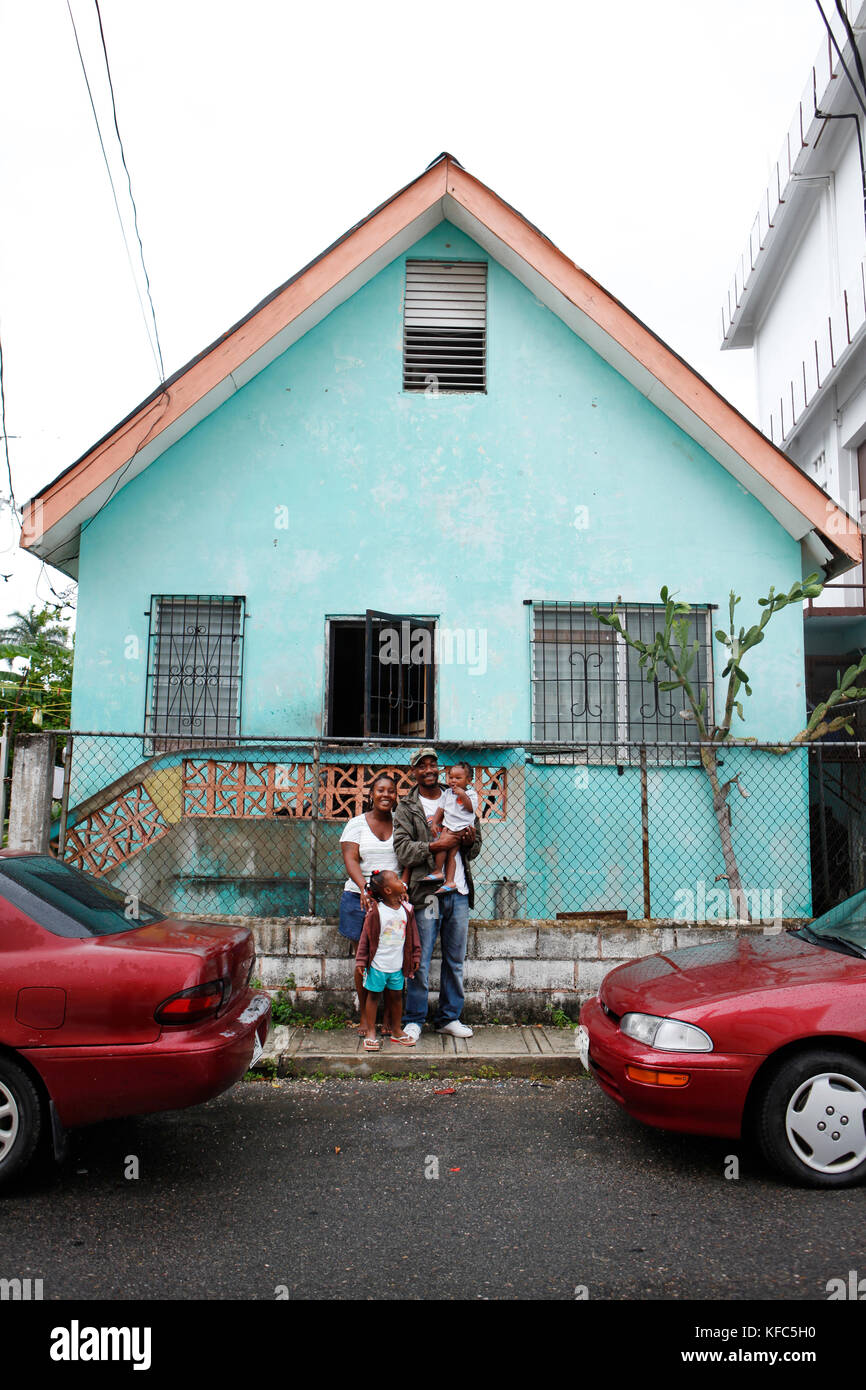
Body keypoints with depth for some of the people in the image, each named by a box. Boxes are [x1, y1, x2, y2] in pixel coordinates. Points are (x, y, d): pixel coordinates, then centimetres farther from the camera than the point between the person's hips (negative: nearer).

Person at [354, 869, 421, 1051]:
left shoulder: (406, 909, 0)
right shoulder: (376, 911, -14)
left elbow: (412, 934, 10)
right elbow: (366, 937, -9)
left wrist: (415, 956, 11)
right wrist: (360, 961, -8)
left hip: (398, 965, 4)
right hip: (378, 963, -4)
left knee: (396, 996, 15)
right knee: (373, 995, 7)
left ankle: (395, 1030, 29)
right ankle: (370, 1032, 18)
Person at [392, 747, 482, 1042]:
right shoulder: (407, 808, 1)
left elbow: (475, 848, 16)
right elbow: (402, 849, -11)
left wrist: (469, 842, -6)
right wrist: (437, 845, -19)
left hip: (459, 892, 4)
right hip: (427, 893, -4)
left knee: (455, 960, 11)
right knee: (420, 961, 0)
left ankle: (449, 1017, 25)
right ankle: (413, 1020, 15)